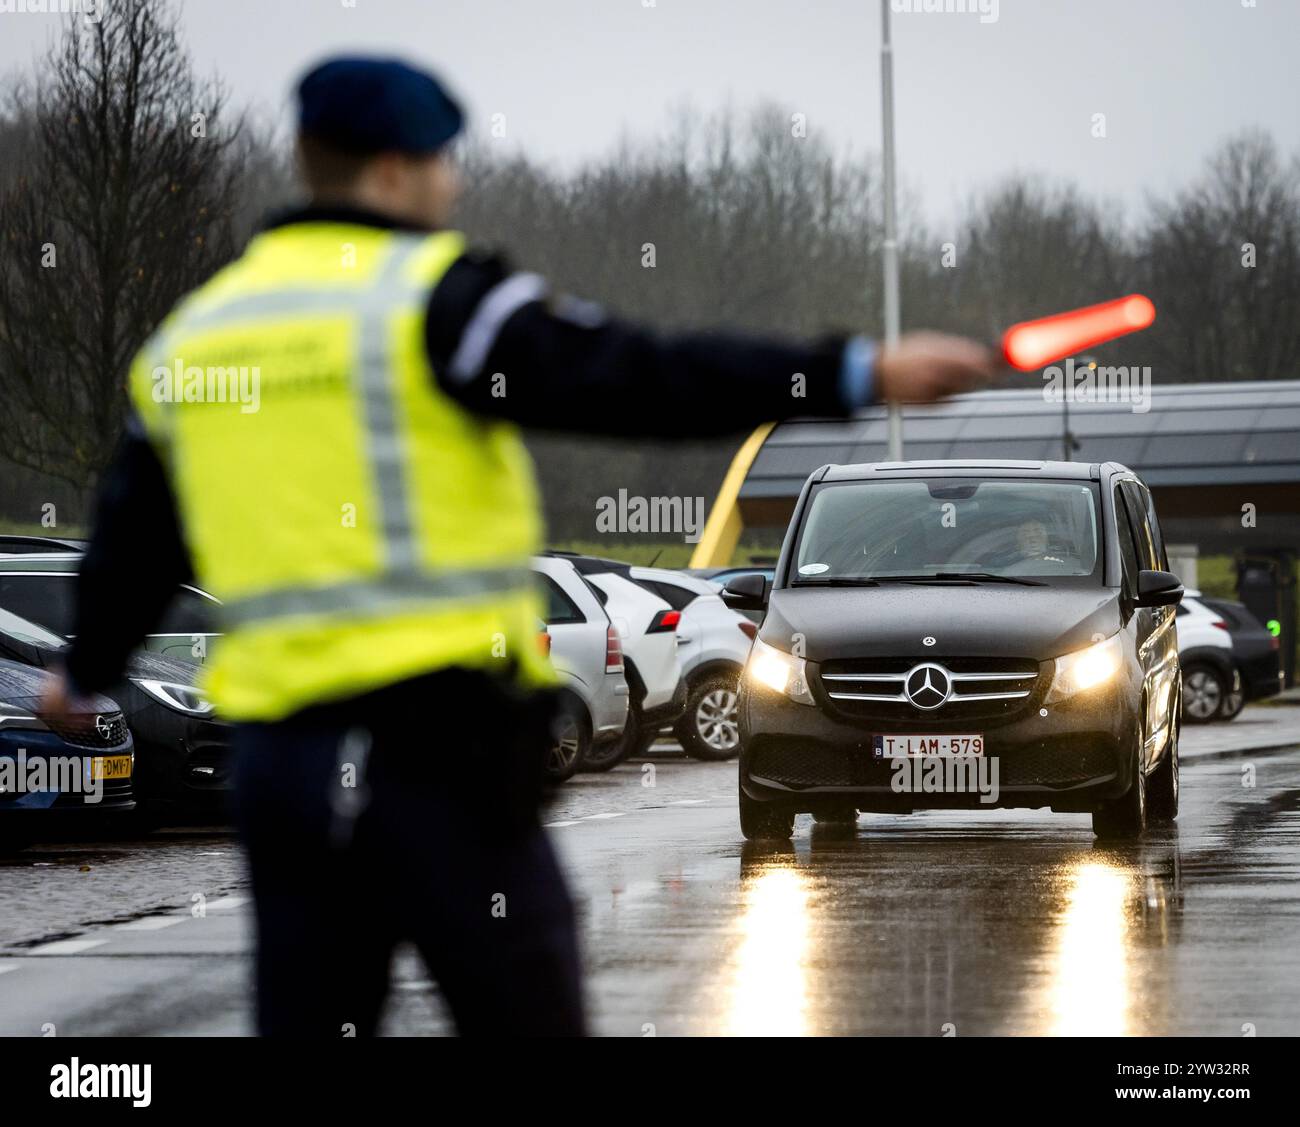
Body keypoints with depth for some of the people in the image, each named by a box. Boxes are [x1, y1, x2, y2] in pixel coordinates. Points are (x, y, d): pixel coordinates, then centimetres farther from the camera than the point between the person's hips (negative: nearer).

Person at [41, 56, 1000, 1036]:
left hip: (279, 758, 6)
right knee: (527, 1013, 2)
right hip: (436, 738, -6)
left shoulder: (189, 335, 13)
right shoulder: (434, 294, -6)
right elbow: (639, 383, -15)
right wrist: (857, 375, -16)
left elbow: (132, 545, 25)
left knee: (309, 1019, 9)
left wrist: (88, 670, 44)